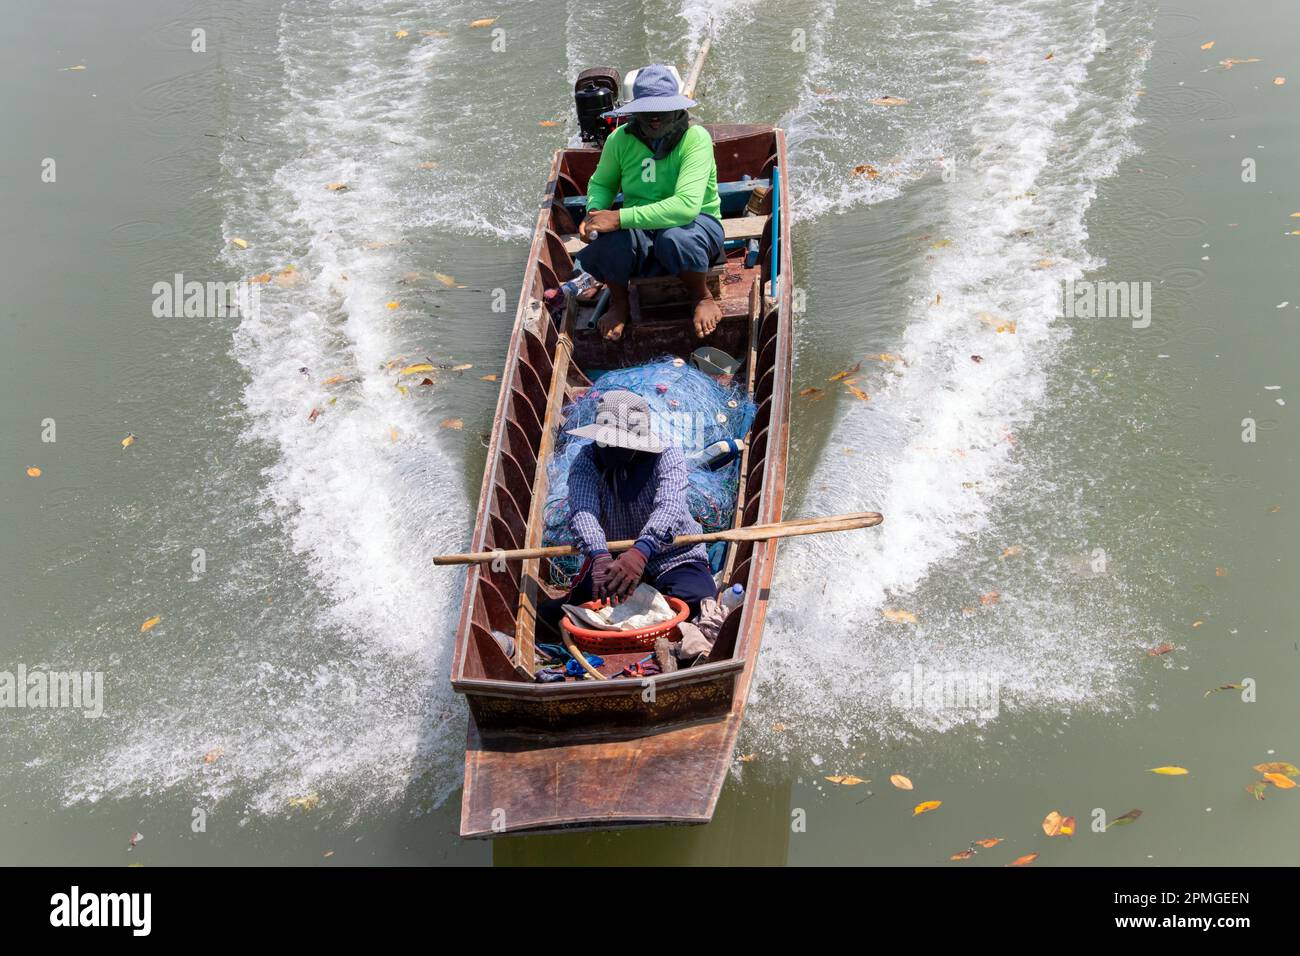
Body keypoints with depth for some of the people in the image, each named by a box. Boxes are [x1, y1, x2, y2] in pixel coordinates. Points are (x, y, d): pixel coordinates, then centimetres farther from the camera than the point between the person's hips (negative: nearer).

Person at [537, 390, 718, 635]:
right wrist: (600, 556, -51)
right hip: (611, 557, 3)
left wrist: (640, 553, -54)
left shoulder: (667, 455, -17)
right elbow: (583, 512, -30)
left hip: (674, 557, -2)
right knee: (551, 612, -11)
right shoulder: (586, 462, -11)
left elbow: (669, 508, -35)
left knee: (698, 604, -32)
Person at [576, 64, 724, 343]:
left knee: (676, 239, -41)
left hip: (695, 222, -3)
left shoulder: (696, 139, -18)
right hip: (640, 229, 3)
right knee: (611, 240, -33)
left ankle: (702, 297, -5)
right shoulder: (621, 139, -5)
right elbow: (601, 183, 15)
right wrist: (594, 212, -10)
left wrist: (619, 218, -33)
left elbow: (685, 206, -31)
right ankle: (618, 302, 1)